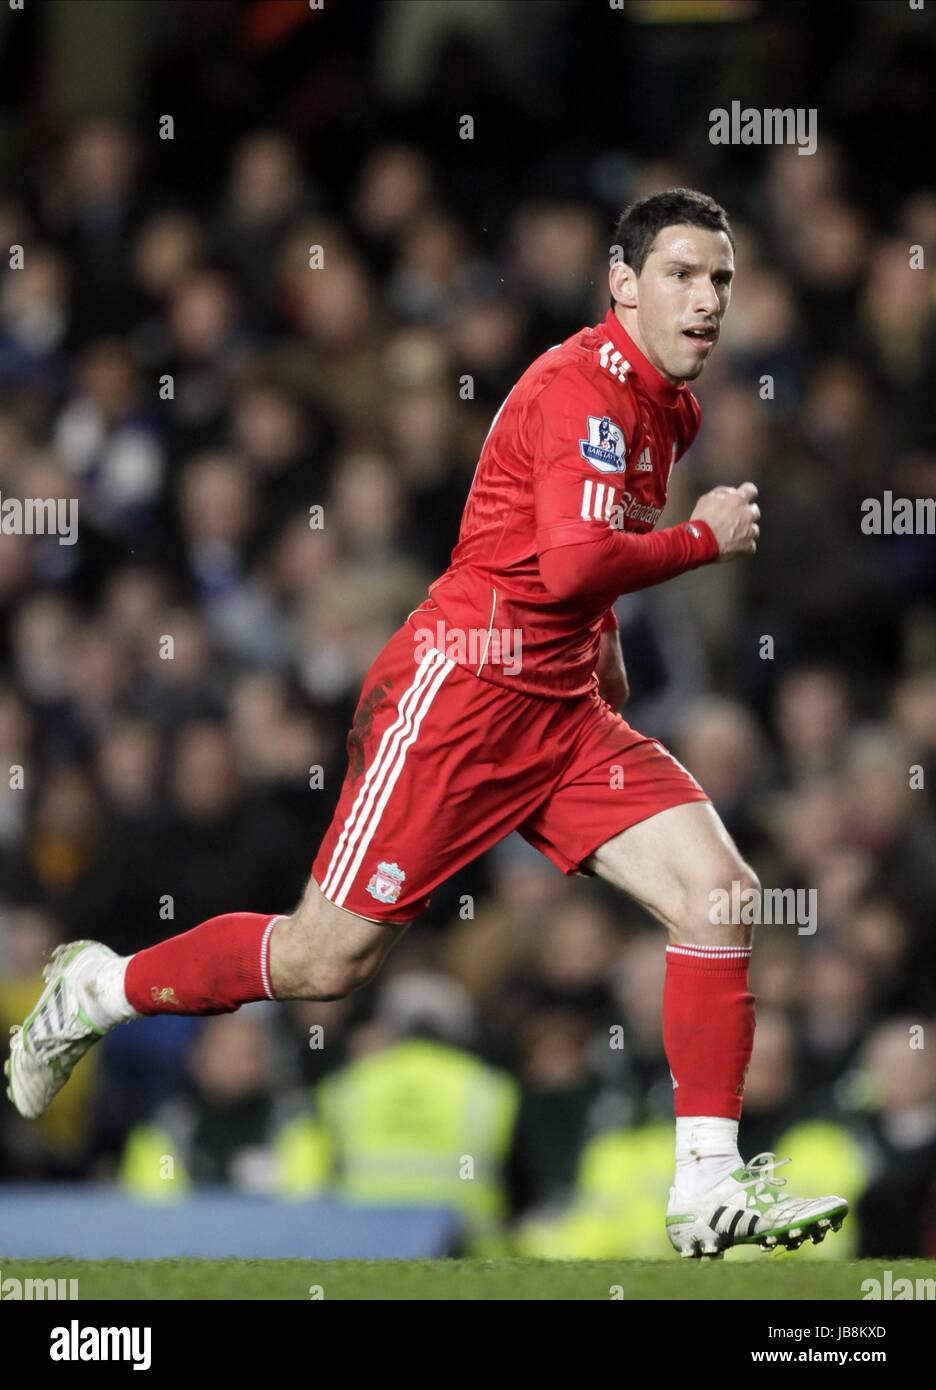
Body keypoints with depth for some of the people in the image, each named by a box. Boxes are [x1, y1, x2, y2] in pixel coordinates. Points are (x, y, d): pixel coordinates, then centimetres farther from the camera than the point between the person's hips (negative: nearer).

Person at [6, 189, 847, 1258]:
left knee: (720, 896, -9)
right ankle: (96, 989, 18)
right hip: (463, 682, -8)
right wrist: (703, 540, -14)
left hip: (562, 707, 9)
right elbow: (570, 562, -28)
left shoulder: (664, 408, 15)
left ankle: (708, 1190, -7)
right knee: (328, 958, -6)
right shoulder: (584, 387, -15)